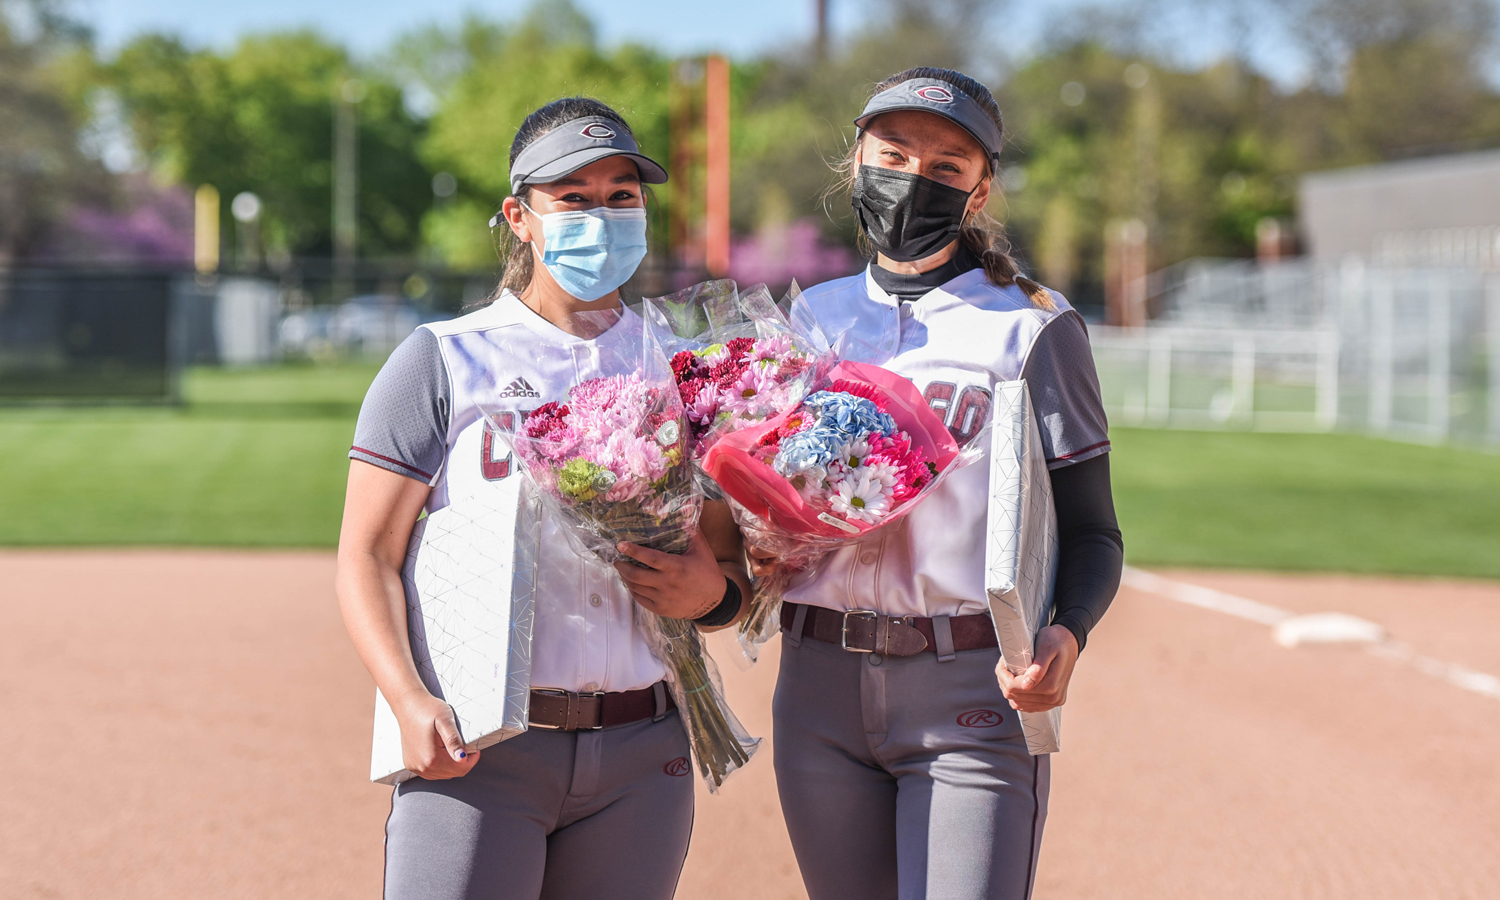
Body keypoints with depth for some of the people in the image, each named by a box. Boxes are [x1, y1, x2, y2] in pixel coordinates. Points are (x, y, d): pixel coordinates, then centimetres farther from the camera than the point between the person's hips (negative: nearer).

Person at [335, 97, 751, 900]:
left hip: (641, 761, 3)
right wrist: (409, 702, -18)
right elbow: (367, 557, -2)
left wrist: (711, 592, -8)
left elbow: (736, 575, 16)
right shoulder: (443, 361, 4)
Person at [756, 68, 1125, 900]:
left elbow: (1091, 530, -1)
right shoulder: (811, 317, 14)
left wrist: (1066, 634, -21)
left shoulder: (1033, 327, 1)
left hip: (974, 692, -4)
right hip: (819, 684, 4)